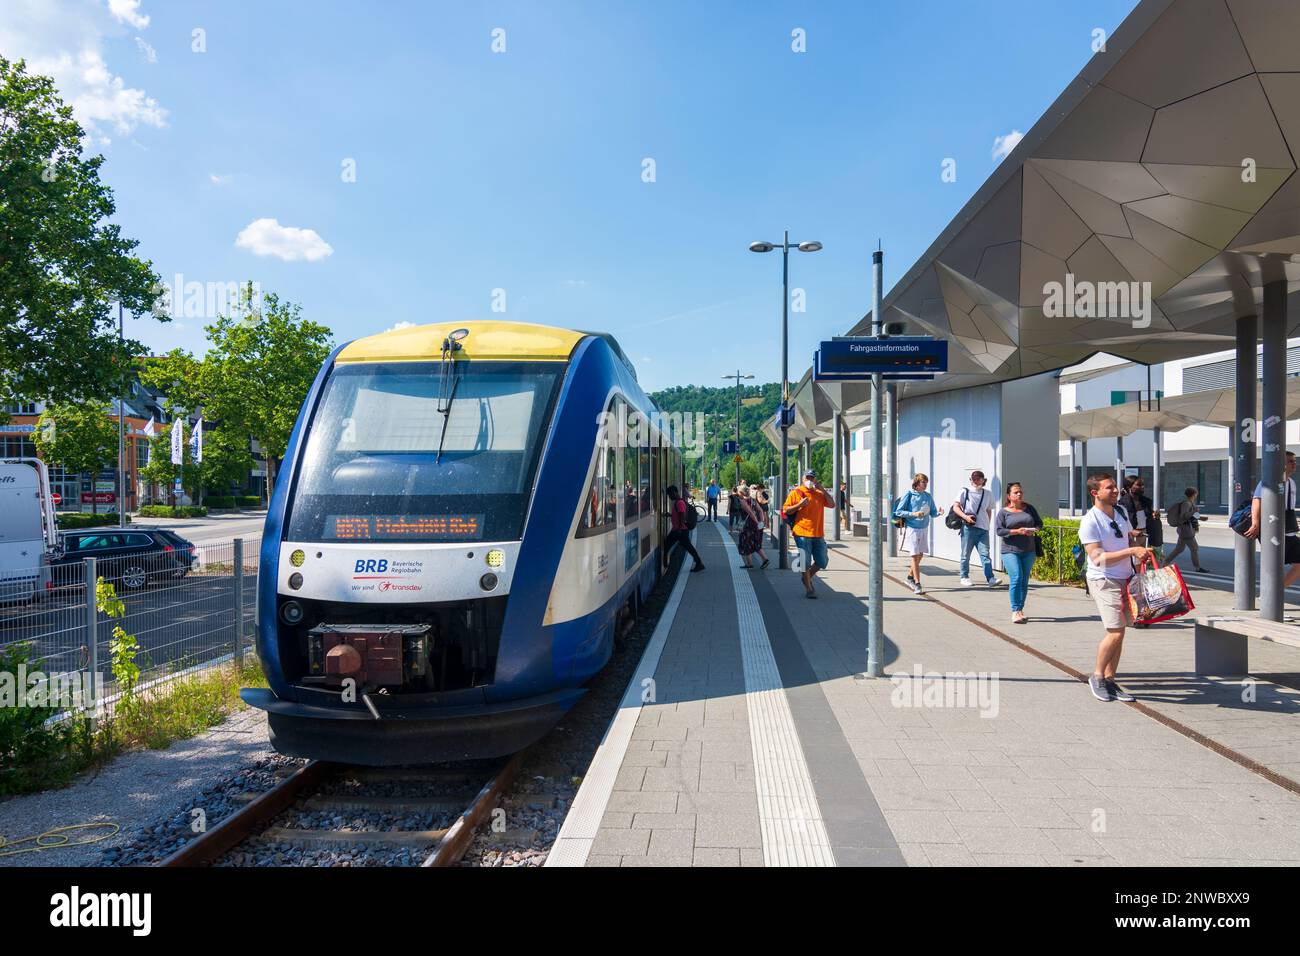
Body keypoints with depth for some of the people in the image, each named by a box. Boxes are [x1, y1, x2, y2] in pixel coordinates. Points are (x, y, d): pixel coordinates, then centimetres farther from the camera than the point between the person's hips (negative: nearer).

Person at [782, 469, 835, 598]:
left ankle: (807, 578, 32)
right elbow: (785, 510, -2)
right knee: (806, 562, 0)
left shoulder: (819, 494, 13)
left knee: (822, 562, 9)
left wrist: (823, 490, -4)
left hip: (818, 534, 5)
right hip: (802, 533, -5)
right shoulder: (795, 493, 0)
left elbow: (832, 504, 3)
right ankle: (808, 589, 13)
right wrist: (799, 505, -16)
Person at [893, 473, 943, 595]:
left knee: (920, 555, 16)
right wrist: (913, 514, -19)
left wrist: (938, 513, -12)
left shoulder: (928, 496, 6)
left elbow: (932, 513, 10)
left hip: (924, 529, 6)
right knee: (915, 556, -7)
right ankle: (917, 585, -5)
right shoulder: (909, 495, -8)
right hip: (912, 529, -6)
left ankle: (910, 577, 37)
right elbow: (898, 512, -8)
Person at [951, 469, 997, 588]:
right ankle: (964, 577, 15)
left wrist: (987, 523, 13)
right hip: (968, 528, -2)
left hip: (983, 529, 3)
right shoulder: (965, 491, 2)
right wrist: (965, 517, -18)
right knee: (965, 554, 4)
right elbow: (955, 507, -4)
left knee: (985, 554, -7)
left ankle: (990, 579, -14)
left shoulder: (987, 494, 14)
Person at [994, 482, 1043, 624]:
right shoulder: (1003, 512, 0)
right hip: (1010, 550, -4)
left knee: (1024, 581, 8)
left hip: (1029, 551, 4)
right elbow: (998, 530, -7)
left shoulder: (1029, 508, 11)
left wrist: (1035, 529, -7)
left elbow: (1039, 523, 16)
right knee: (1016, 578, -16)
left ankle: (1020, 609, 18)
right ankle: (1015, 611, -12)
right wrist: (1017, 531, -18)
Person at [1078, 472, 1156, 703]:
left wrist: (1142, 551, 3)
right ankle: (1097, 677, 5)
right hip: (1104, 581, -7)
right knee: (1116, 632, -15)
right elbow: (1098, 558, -20)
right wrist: (1131, 551, -24)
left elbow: (1130, 538, 23)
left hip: (1125, 578, 7)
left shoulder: (1120, 512, 9)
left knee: (1118, 632, 9)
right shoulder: (1090, 522, -15)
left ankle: (1110, 680, 19)